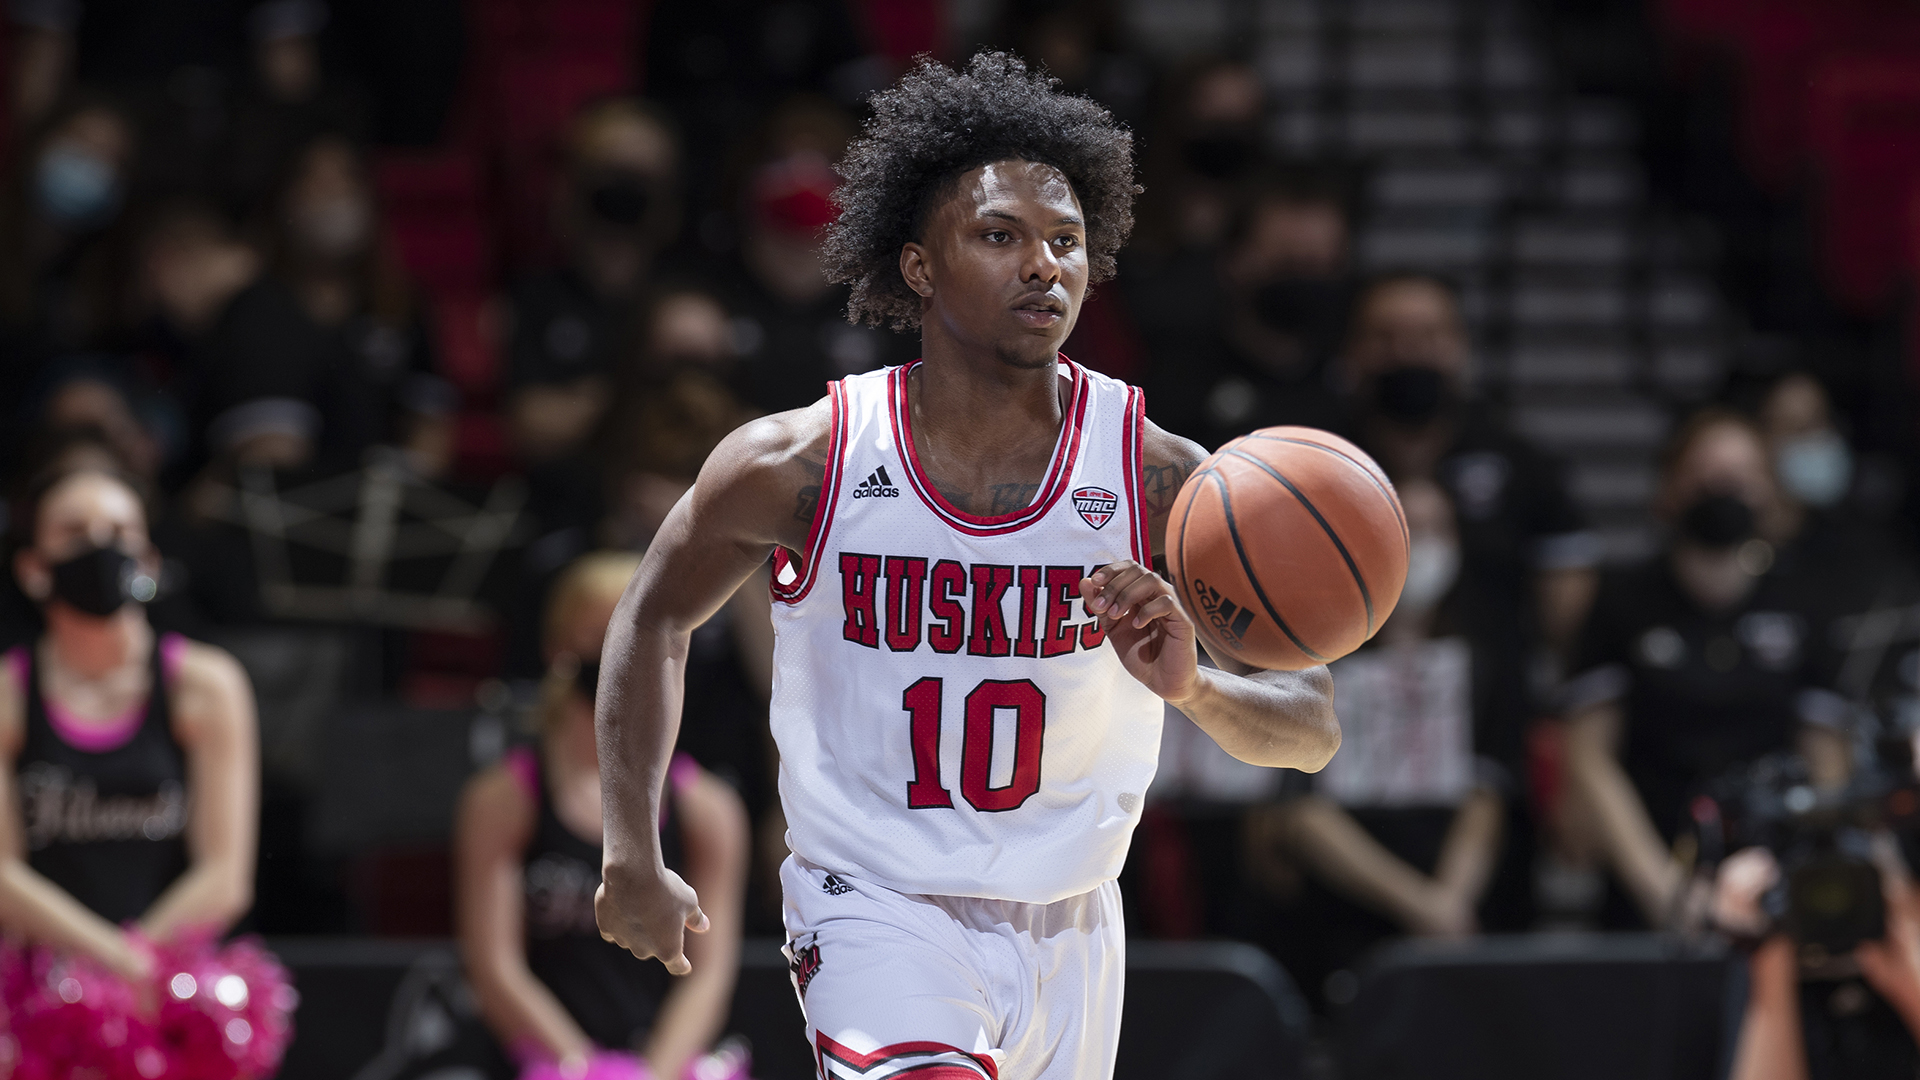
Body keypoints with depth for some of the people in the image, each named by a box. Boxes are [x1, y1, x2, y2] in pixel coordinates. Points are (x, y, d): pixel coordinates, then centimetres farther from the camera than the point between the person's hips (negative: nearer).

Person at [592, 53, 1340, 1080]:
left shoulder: (1160, 478, -10)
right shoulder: (805, 465, -11)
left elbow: (1312, 728, -9)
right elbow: (653, 618, 7)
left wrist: (1193, 687, -31)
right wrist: (631, 858, 2)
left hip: (1067, 929, 3)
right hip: (875, 911, -3)